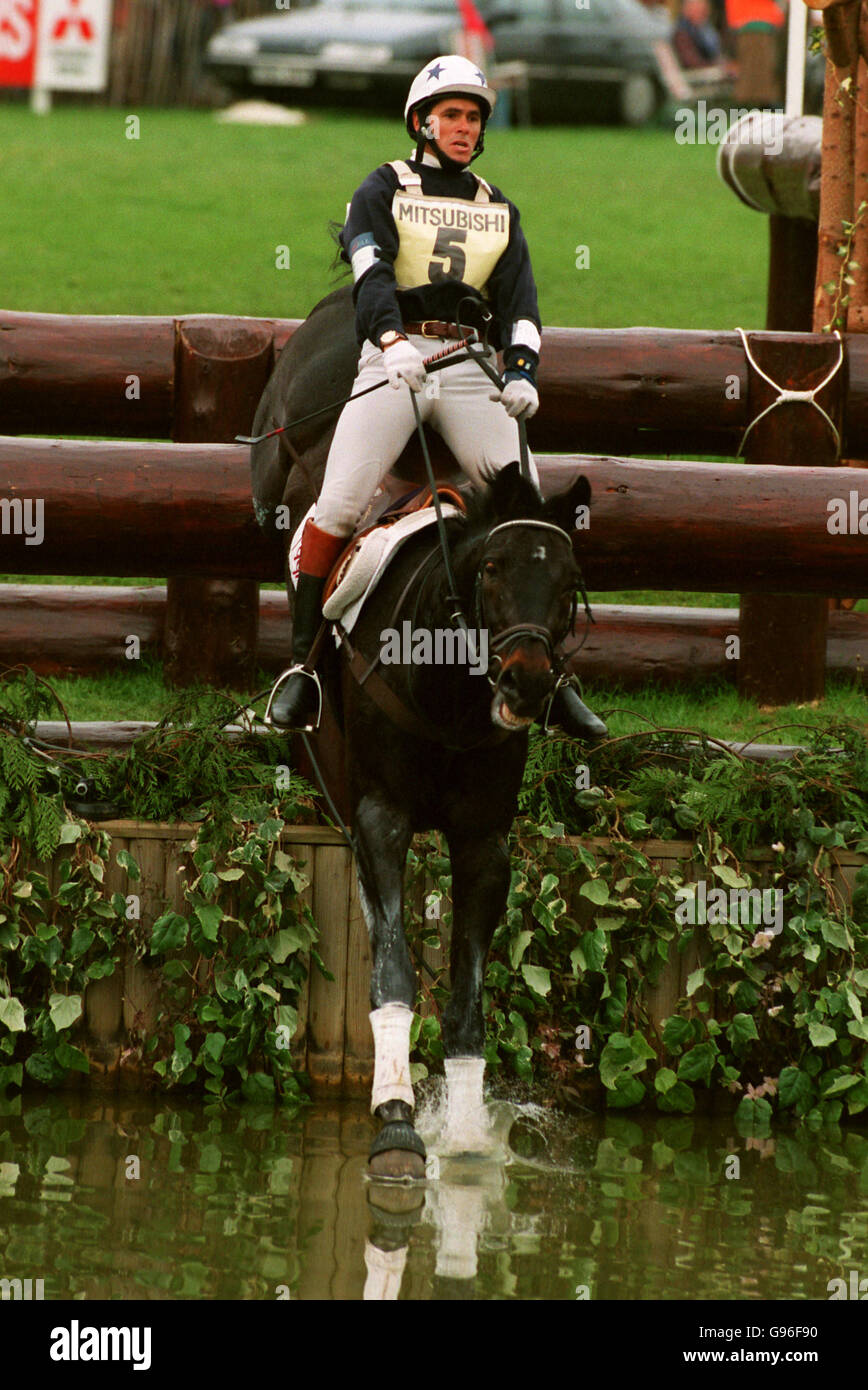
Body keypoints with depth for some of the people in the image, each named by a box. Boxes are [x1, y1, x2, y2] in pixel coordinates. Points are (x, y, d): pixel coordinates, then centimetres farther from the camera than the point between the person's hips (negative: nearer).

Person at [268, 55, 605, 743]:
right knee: (339, 505, -18)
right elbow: (370, 266, -11)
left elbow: (518, 297, 9)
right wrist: (393, 339, -30)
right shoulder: (384, 190, 8)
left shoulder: (498, 209, 21)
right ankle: (303, 662, -11)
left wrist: (522, 370, -11)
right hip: (391, 362, -3)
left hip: (471, 370, 3)